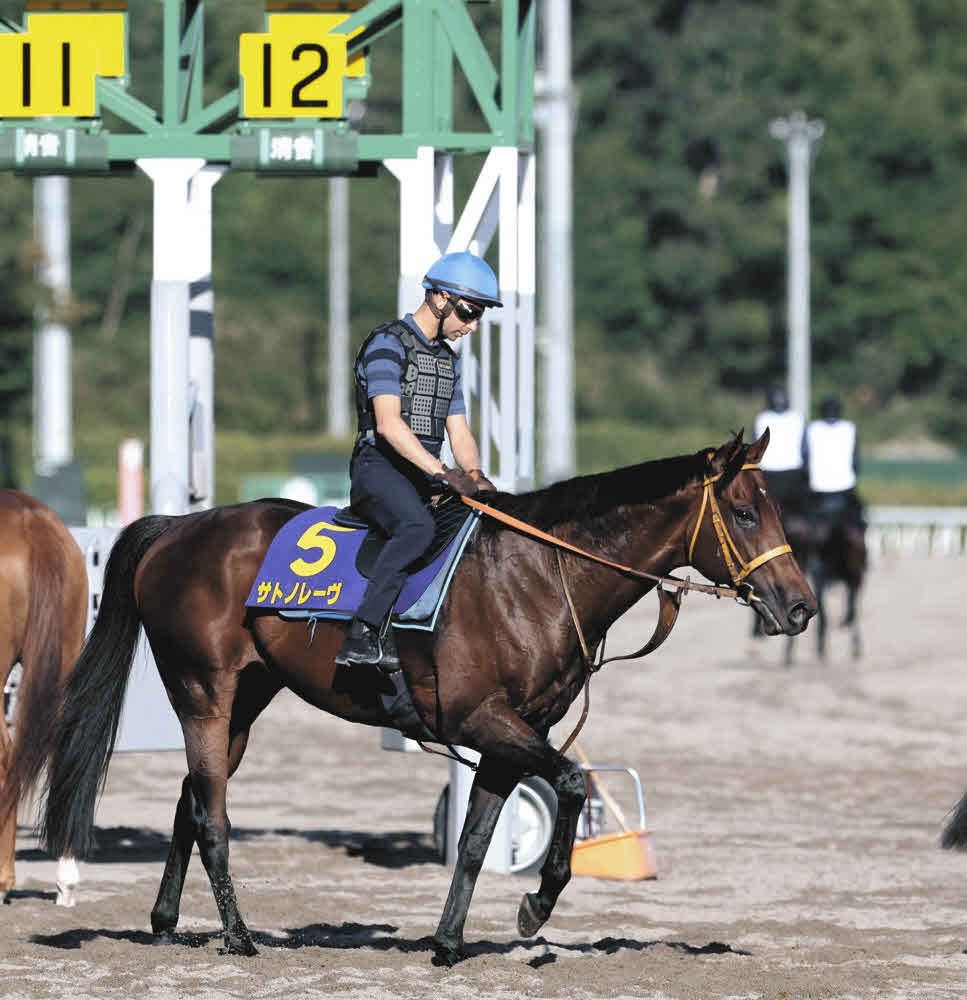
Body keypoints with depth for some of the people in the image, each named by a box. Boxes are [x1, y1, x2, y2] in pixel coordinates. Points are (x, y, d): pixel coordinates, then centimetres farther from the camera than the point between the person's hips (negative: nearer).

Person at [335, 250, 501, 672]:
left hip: (426, 474, 9)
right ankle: (362, 636, -42)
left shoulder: (449, 359, 22)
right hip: (379, 465, -9)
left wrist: (474, 475, -5)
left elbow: (459, 432, 18)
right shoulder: (388, 344, -6)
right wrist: (442, 473, -27)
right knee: (417, 527, -37)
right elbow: (388, 423, -18)